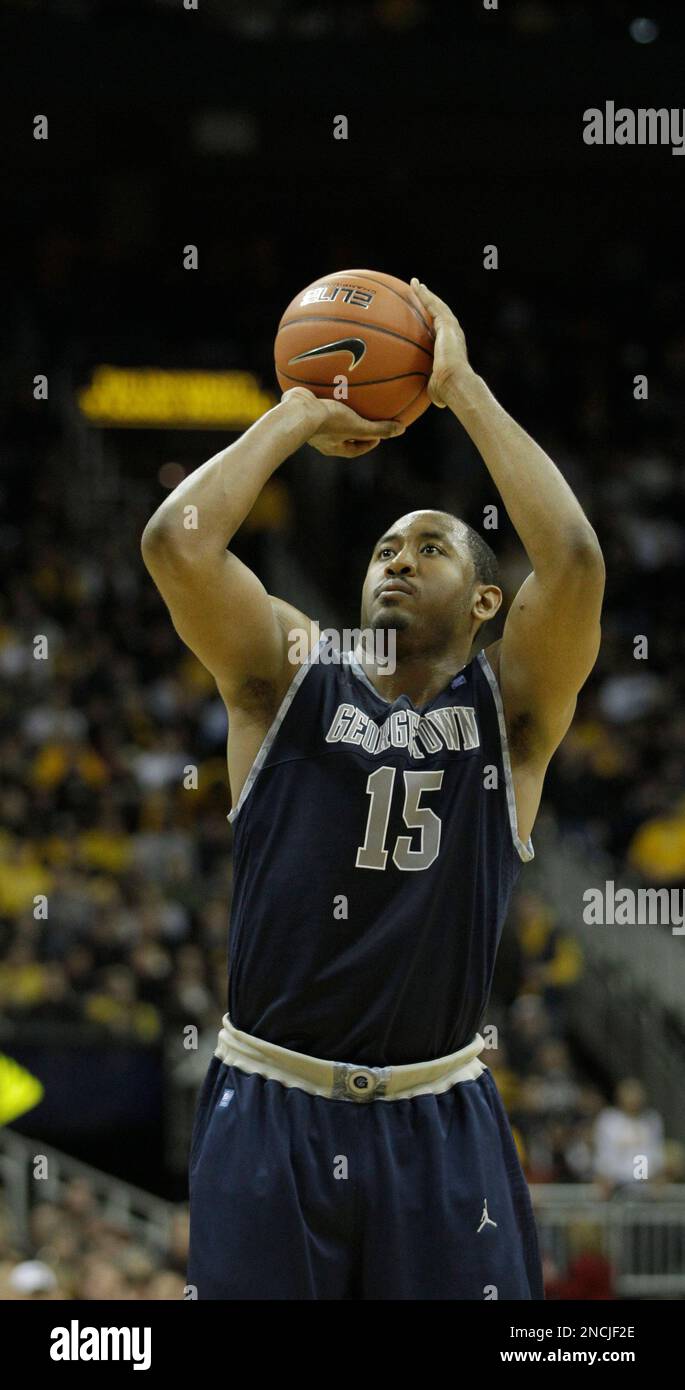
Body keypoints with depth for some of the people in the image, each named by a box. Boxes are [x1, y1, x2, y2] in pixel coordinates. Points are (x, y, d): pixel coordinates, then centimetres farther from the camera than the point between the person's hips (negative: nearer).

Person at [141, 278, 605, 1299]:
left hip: (437, 1119, 0)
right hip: (268, 1108, 0)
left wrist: (462, 387, -8)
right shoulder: (290, 680, 5)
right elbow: (175, 542, -9)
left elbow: (574, 559, -14)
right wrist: (300, 416, 0)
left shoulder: (508, 708, 3)